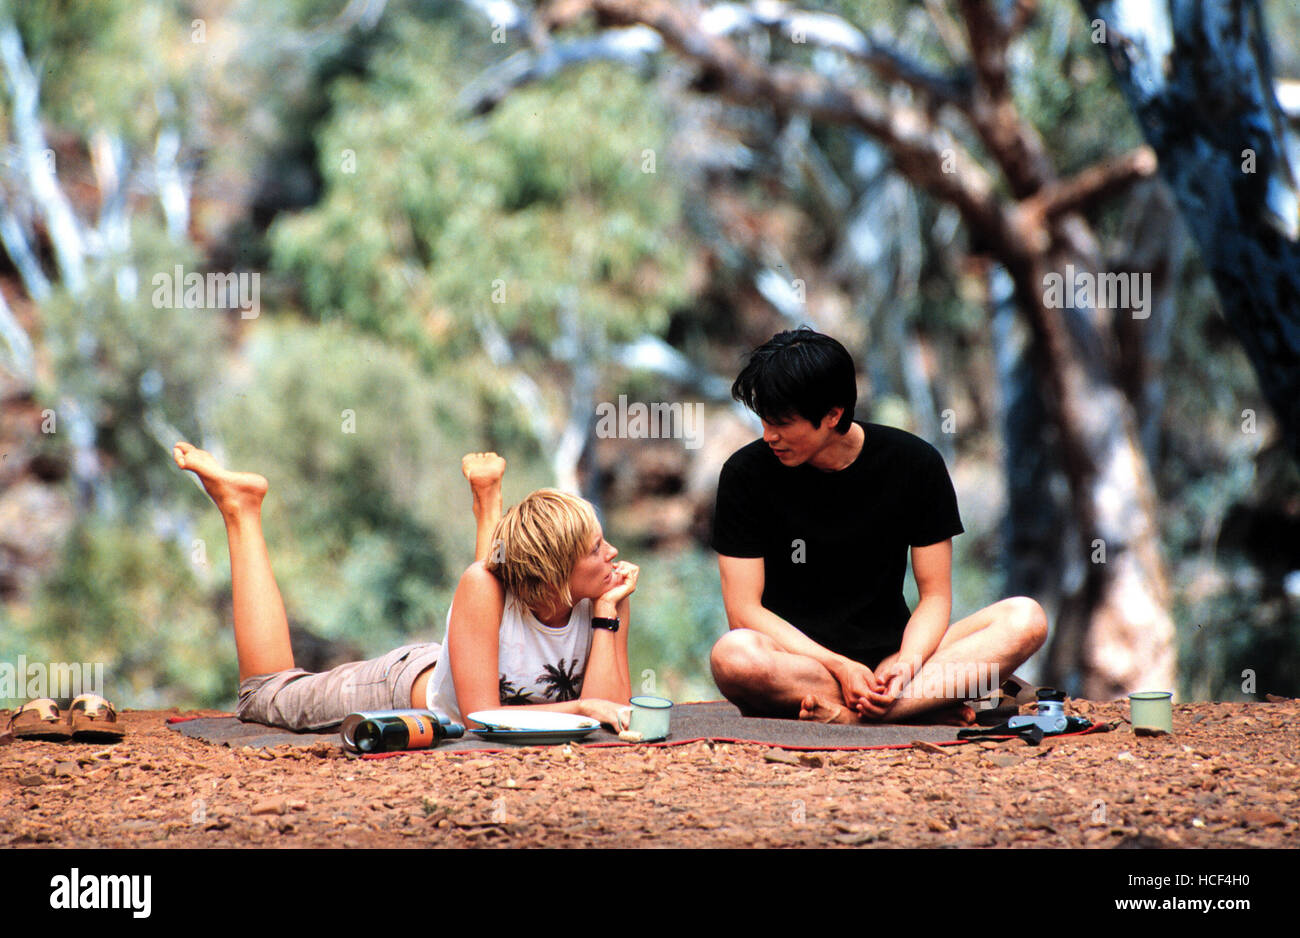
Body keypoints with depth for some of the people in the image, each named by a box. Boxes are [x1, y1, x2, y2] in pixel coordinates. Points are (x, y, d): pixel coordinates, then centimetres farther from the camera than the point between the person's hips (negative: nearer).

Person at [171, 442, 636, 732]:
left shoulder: (610, 595, -29)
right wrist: (582, 707, -44)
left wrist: (607, 612, -40)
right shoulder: (484, 589, -42)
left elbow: (611, 710, -34)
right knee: (265, 693, 19)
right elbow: (480, 716, -41)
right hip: (412, 682, -4)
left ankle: (488, 503, 38)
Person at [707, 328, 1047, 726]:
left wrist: (908, 663, -21)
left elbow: (935, 594, 1)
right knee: (732, 657, -37)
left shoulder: (915, 464, -2)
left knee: (1025, 619, -22)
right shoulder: (746, 473, -6)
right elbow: (745, 609, -9)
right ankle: (925, 705, -31)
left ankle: (847, 715, -32)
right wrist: (839, 668, -21)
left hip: (890, 650, 3)